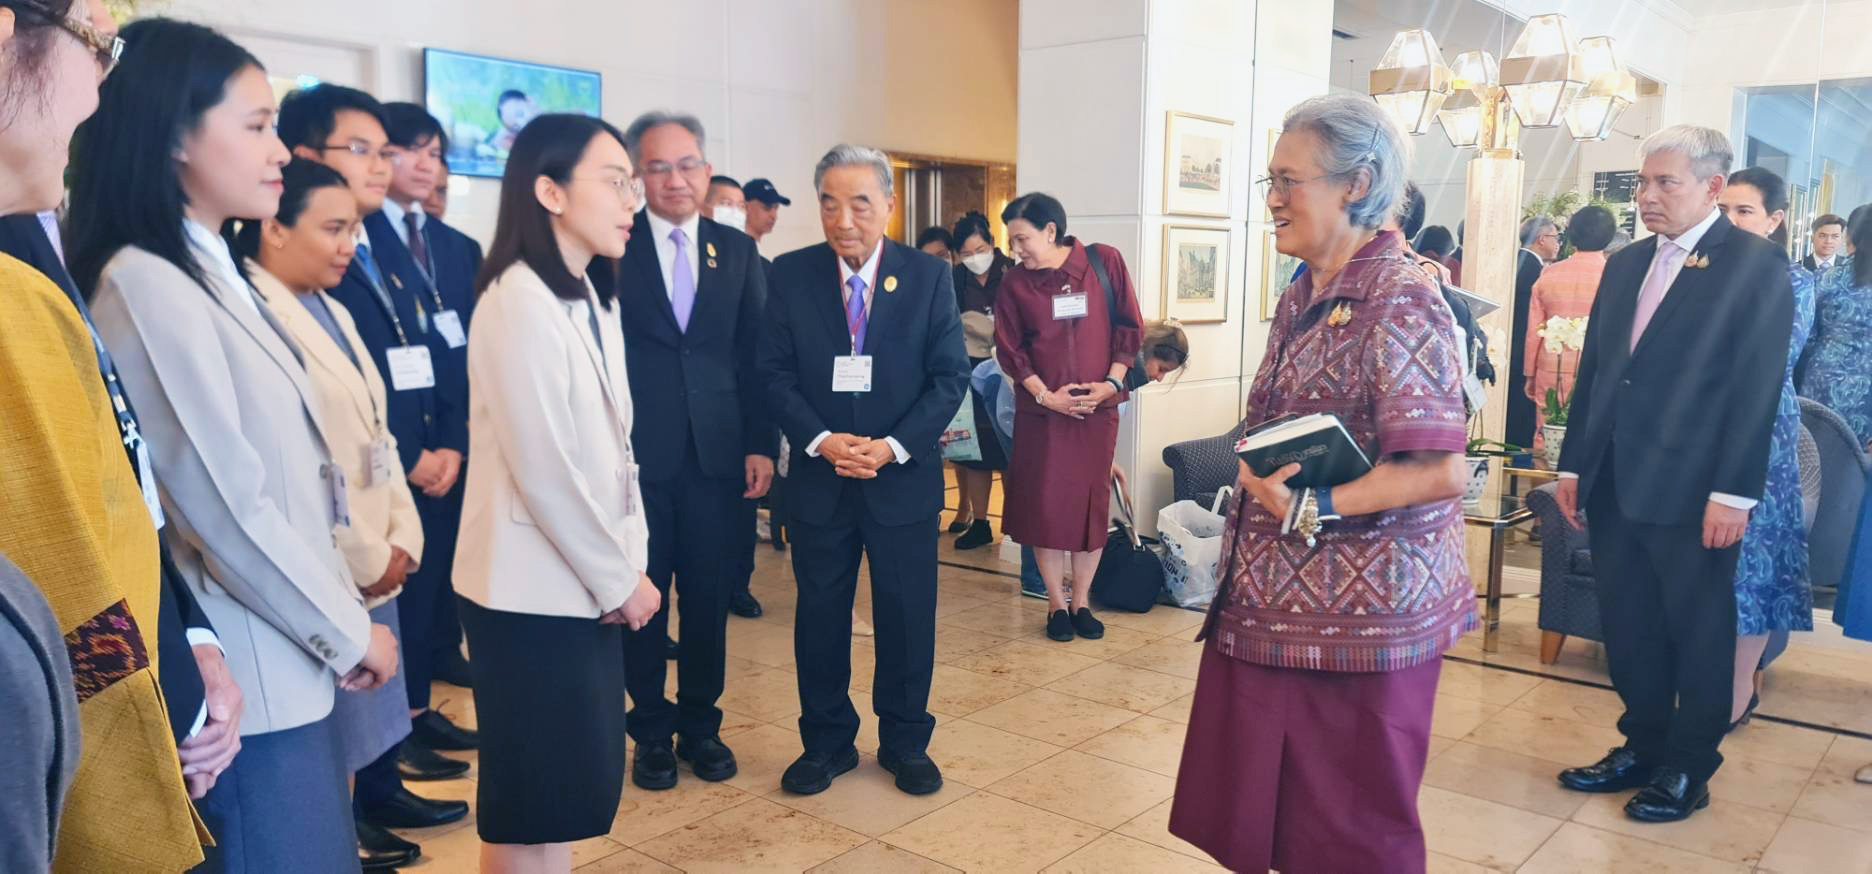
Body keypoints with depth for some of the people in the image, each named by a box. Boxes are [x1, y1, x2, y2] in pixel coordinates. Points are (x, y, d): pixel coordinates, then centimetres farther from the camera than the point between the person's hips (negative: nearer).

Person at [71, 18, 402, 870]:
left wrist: (341, 619, 11)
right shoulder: (148, 286, -16)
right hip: (254, 681, -8)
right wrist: (349, 631, -9)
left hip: (289, 665, 8)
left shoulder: (210, 272, 12)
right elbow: (228, 506, -19)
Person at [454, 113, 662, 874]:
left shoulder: (593, 301, 11)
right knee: (532, 801, 4)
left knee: (573, 784, 17)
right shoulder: (519, 303, -17)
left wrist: (628, 564, 4)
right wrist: (620, 580, -11)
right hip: (534, 591, -8)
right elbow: (544, 470, -20)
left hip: (584, 584, 8)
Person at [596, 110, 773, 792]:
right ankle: (651, 732, 26)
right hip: (636, 453, -2)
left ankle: (701, 724, 28)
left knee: (710, 597, 11)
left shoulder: (737, 251, 7)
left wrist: (761, 445, 0)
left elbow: (755, 356, 7)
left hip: (718, 451, 3)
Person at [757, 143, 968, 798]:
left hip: (904, 478, 0)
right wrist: (820, 440, -15)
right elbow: (775, 373, -1)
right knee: (820, 615, 10)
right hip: (818, 478, 1)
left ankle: (906, 743, 27)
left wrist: (892, 447, -15)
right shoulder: (791, 275, -1)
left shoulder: (929, 276, -2)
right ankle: (827, 742, 28)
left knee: (907, 615, 9)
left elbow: (949, 377, -4)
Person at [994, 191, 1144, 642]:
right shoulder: (1014, 283, -1)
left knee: (1092, 503, 6)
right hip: (1041, 410, 0)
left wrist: (1112, 382, -8)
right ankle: (1056, 604, 16)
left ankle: (1081, 602, 19)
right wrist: (1046, 395, -10)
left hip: (1098, 408, 0)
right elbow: (1010, 350, 0)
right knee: (1044, 504, 2)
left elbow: (1129, 328, 2)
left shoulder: (1105, 262, -2)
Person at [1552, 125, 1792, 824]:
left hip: (1691, 493, -6)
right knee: (1628, 630, 14)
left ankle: (1688, 770, 23)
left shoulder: (1756, 266, -7)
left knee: (1699, 636, 9)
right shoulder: (1624, 264, 12)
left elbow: (1758, 389, -12)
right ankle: (1642, 749, 30)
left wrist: (1733, 493, -16)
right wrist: (1573, 464, 10)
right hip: (1614, 485, 6)